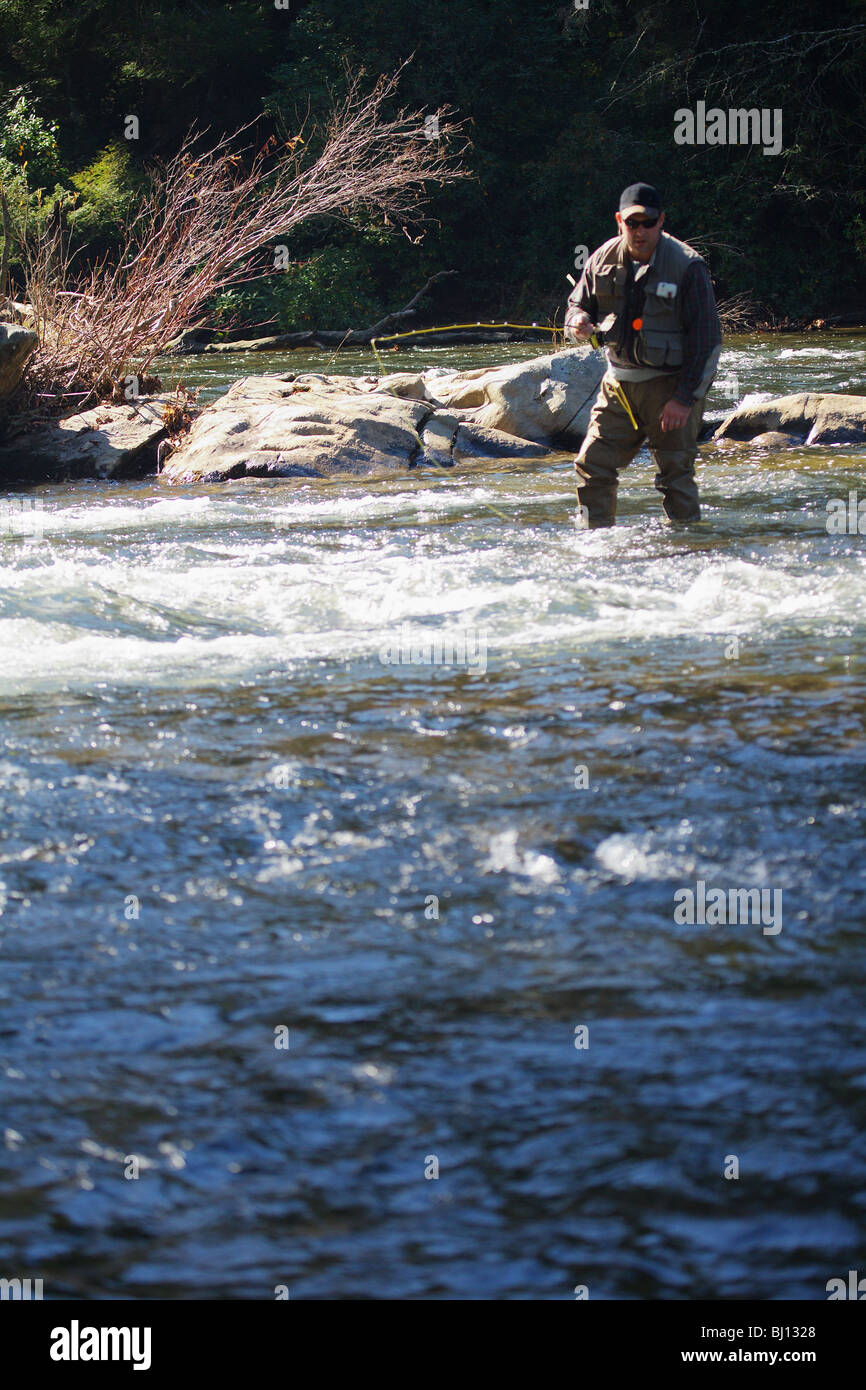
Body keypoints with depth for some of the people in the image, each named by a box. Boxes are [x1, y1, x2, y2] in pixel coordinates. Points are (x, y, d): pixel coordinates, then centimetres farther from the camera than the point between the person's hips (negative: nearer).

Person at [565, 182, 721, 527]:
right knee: (592, 463, 1)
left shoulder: (687, 266, -13)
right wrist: (577, 322, -14)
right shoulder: (603, 260, 2)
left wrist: (686, 398, -18)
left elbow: (707, 337, -13)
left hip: (671, 383, -5)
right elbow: (577, 303, 14)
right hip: (619, 382, 5)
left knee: (676, 473, -4)